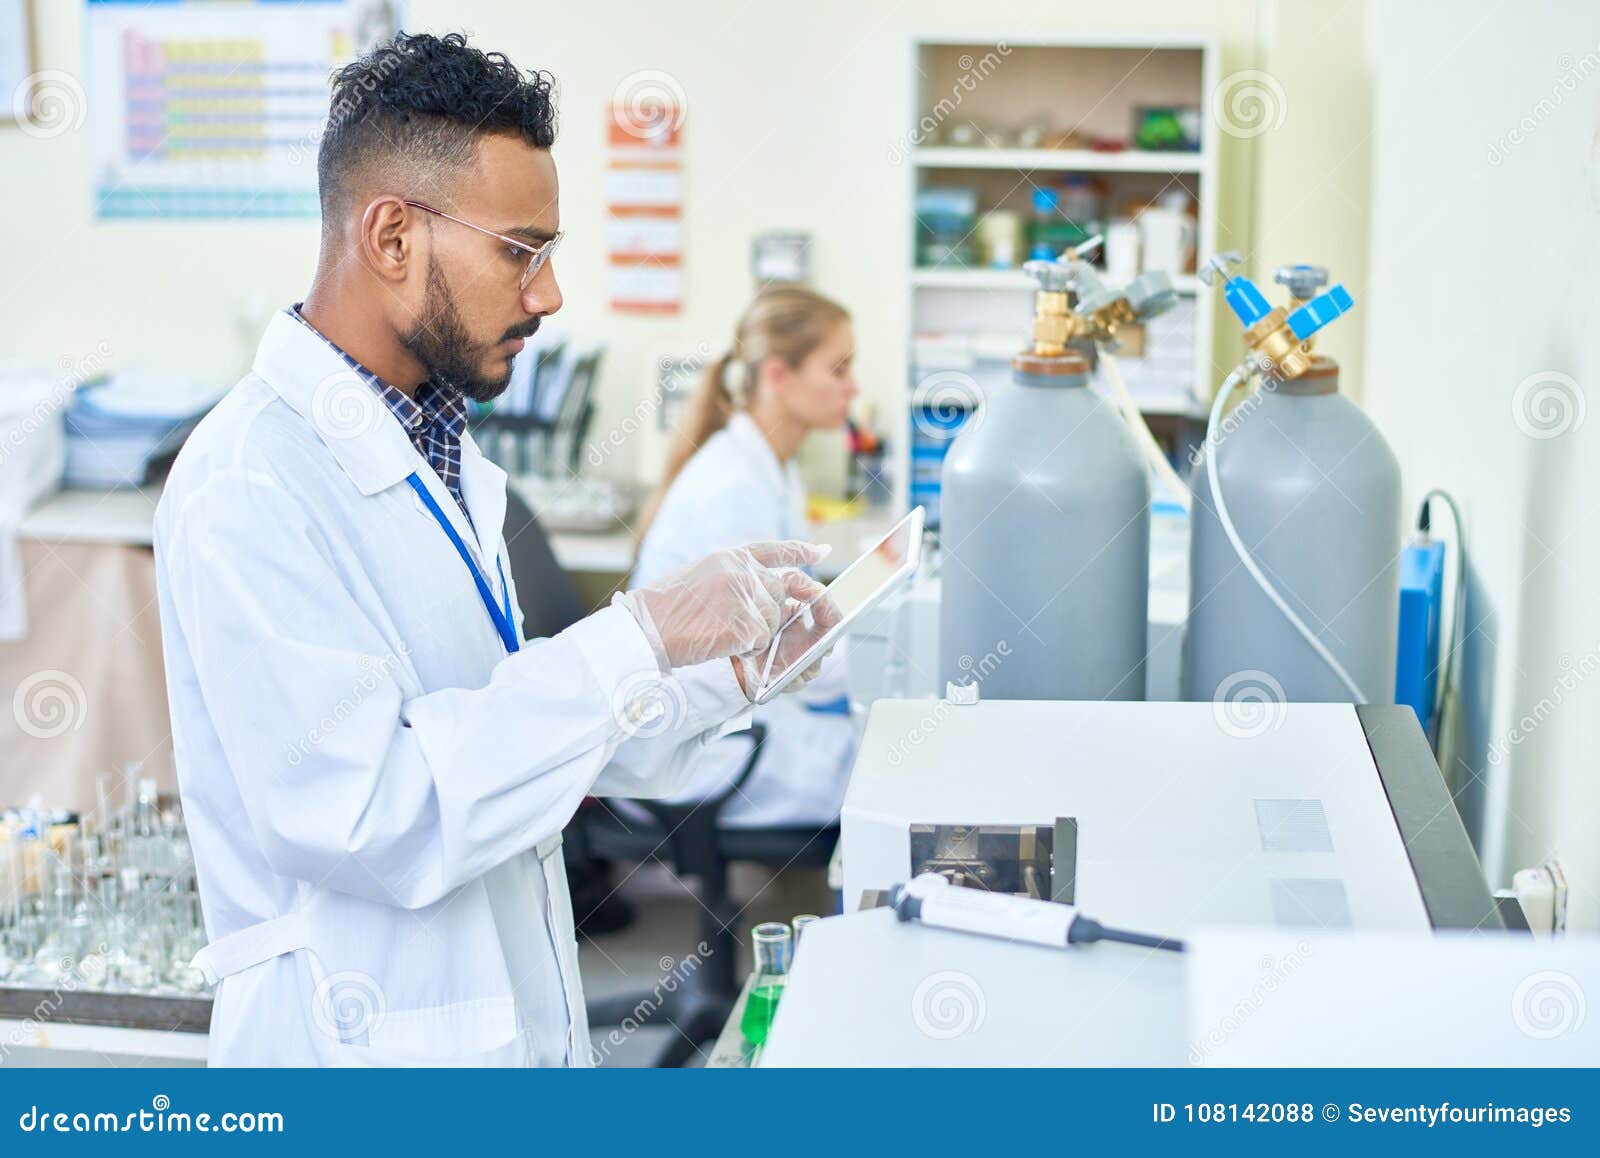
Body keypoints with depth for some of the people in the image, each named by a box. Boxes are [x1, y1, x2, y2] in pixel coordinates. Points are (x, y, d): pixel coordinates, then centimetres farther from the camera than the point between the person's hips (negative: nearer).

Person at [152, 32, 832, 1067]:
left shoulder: (442, 455, 9)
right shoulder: (248, 487, -20)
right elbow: (368, 815, -27)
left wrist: (726, 673, 0)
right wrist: (641, 637, -25)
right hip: (372, 1037, -8)